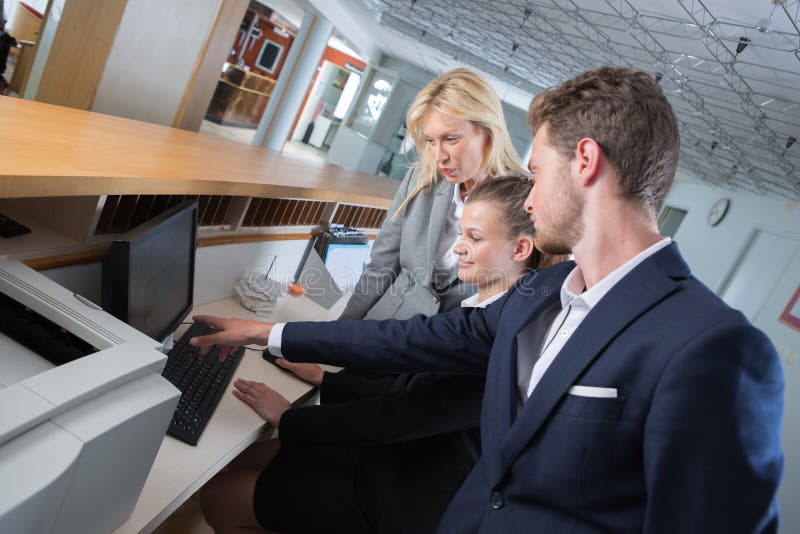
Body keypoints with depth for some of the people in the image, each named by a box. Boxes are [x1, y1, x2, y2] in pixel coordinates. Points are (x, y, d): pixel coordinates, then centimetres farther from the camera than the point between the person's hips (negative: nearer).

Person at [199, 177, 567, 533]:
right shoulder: (481, 311, 2)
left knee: (220, 497, -5)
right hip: (394, 454, 8)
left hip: (408, 499, -8)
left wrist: (288, 418, -17)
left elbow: (405, 413, -26)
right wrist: (324, 380, 7)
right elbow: (406, 399, 6)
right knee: (240, 460, 9)